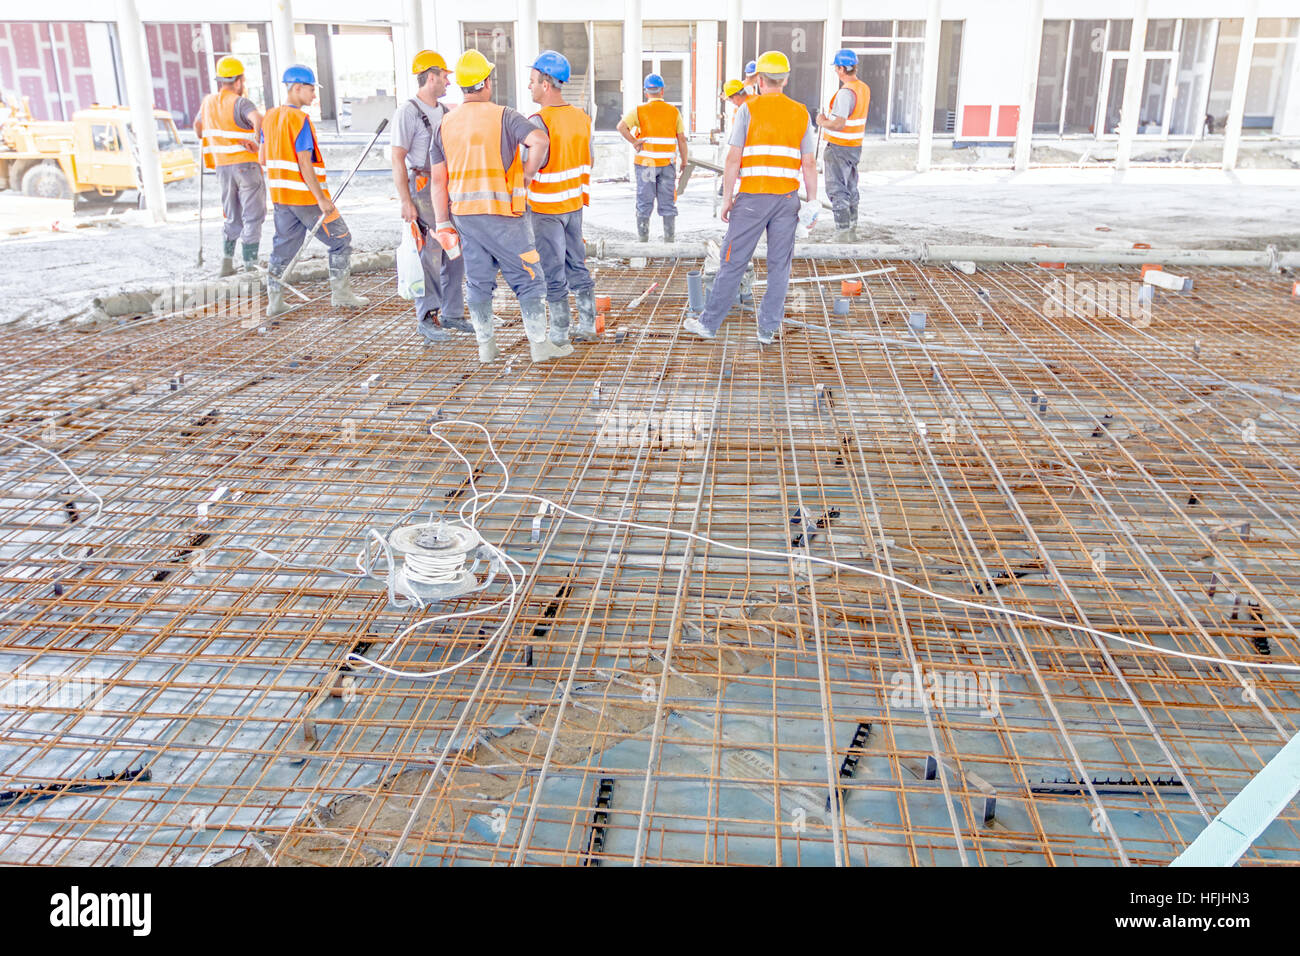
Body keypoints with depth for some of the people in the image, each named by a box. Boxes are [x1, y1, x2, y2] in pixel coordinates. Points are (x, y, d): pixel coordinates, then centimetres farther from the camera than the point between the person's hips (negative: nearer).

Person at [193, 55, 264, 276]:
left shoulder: (208, 102, 12)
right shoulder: (240, 103, -11)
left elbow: (198, 126, 28)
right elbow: (258, 119, -31)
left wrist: (207, 144, 43)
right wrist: (257, 142, -18)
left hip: (222, 166, 7)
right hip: (245, 164, -6)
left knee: (231, 217, 17)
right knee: (252, 216, 0)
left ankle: (227, 260, 8)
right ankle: (250, 264, -2)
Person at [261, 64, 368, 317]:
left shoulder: (270, 116, 9)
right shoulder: (300, 119, -15)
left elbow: (263, 159, 14)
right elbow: (305, 164, -20)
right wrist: (321, 199, -19)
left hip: (280, 193, 8)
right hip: (305, 195, -8)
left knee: (284, 246, 14)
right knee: (341, 240, 5)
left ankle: (275, 301, 13)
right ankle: (341, 294, 8)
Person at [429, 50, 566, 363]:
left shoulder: (445, 124, 8)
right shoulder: (503, 116, -6)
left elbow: (438, 179, 6)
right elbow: (539, 140, -24)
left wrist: (443, 224, 9)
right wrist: (527, 174, -8)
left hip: (463, 215, 5)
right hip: (501, 213, -5)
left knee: (478, 281, 13)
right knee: (528, 278, 4)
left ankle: (486, 346, 17)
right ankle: (540, 344, 5)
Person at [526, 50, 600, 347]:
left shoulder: (539, 122, -19)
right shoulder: (581, 117, 4)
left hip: (546, 209, -7)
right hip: (574, 204, 7)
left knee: (553, 273, 1)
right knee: (577, 266, 15)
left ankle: (559, 335, 8)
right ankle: (588, 327, 21)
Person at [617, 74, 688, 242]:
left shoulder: (639, 110, -2)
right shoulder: (674, 111, 4)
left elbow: (622, 126, -16)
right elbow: (682, 139, 3)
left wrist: (634, 142, -7)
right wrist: (684, 161, 11)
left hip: (645, 162, -1)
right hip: (667, 163, 1)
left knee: (644, 203, 6)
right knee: (668, 202, 8)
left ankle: (643, 238, 10)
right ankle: (669, 237, 11)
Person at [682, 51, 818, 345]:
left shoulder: (749, 108, -2)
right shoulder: (801, 113, 8)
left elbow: (734, 158, -7)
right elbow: (809, 163, 5)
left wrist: (727, 198, -2)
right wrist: (812, 202, 9)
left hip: (752, 198, -3)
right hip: (787, 199, 3)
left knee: (734, 261, 3)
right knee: (779, 264, 8)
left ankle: (709, 323, 11)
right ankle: (768, 328, 11)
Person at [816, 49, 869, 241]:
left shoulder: (846, 92, -21)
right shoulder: (864, 88, 9)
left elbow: (839, 124, -27)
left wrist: (822, 122, -9)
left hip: (839, 148, -9)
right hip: (856, 146, 9)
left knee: (837, 190, -3)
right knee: (851, 189, 16)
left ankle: (843, 231, -4)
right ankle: (852, 229, 22)